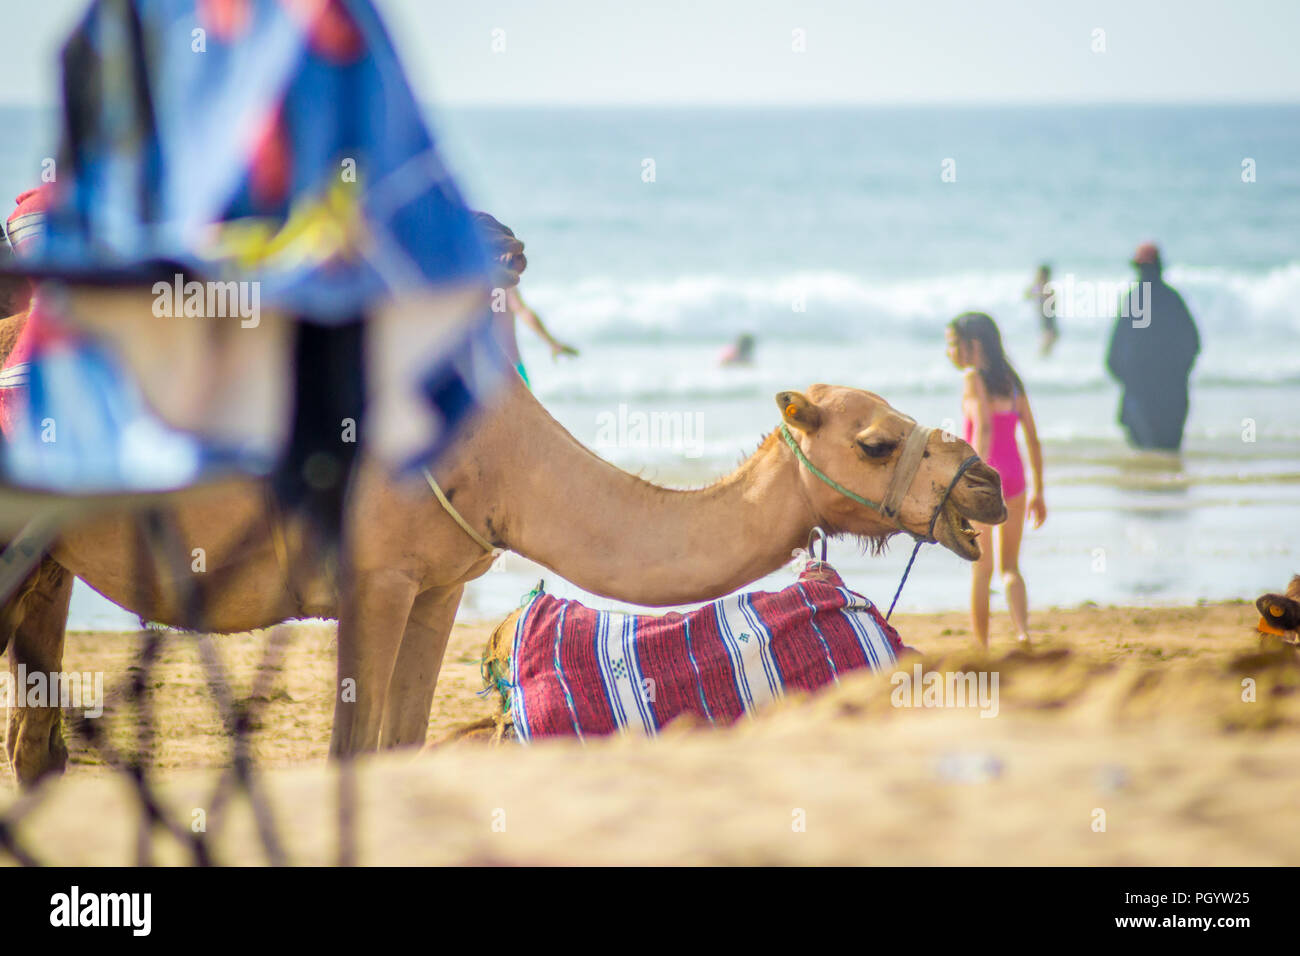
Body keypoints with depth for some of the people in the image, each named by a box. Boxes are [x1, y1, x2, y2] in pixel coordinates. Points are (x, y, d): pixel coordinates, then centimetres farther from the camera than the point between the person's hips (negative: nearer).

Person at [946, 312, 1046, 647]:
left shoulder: (974, 378, -6)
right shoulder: (1012, 381, 12)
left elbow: (983, 428, -21)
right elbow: (1033, 439, 13)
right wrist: (1038, 492, 18)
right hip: (1014, 477, 5)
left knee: (980, 570, 3)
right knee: (1010, 566, 14)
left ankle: (982, 650, 5)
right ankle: (1023, 633, -8)